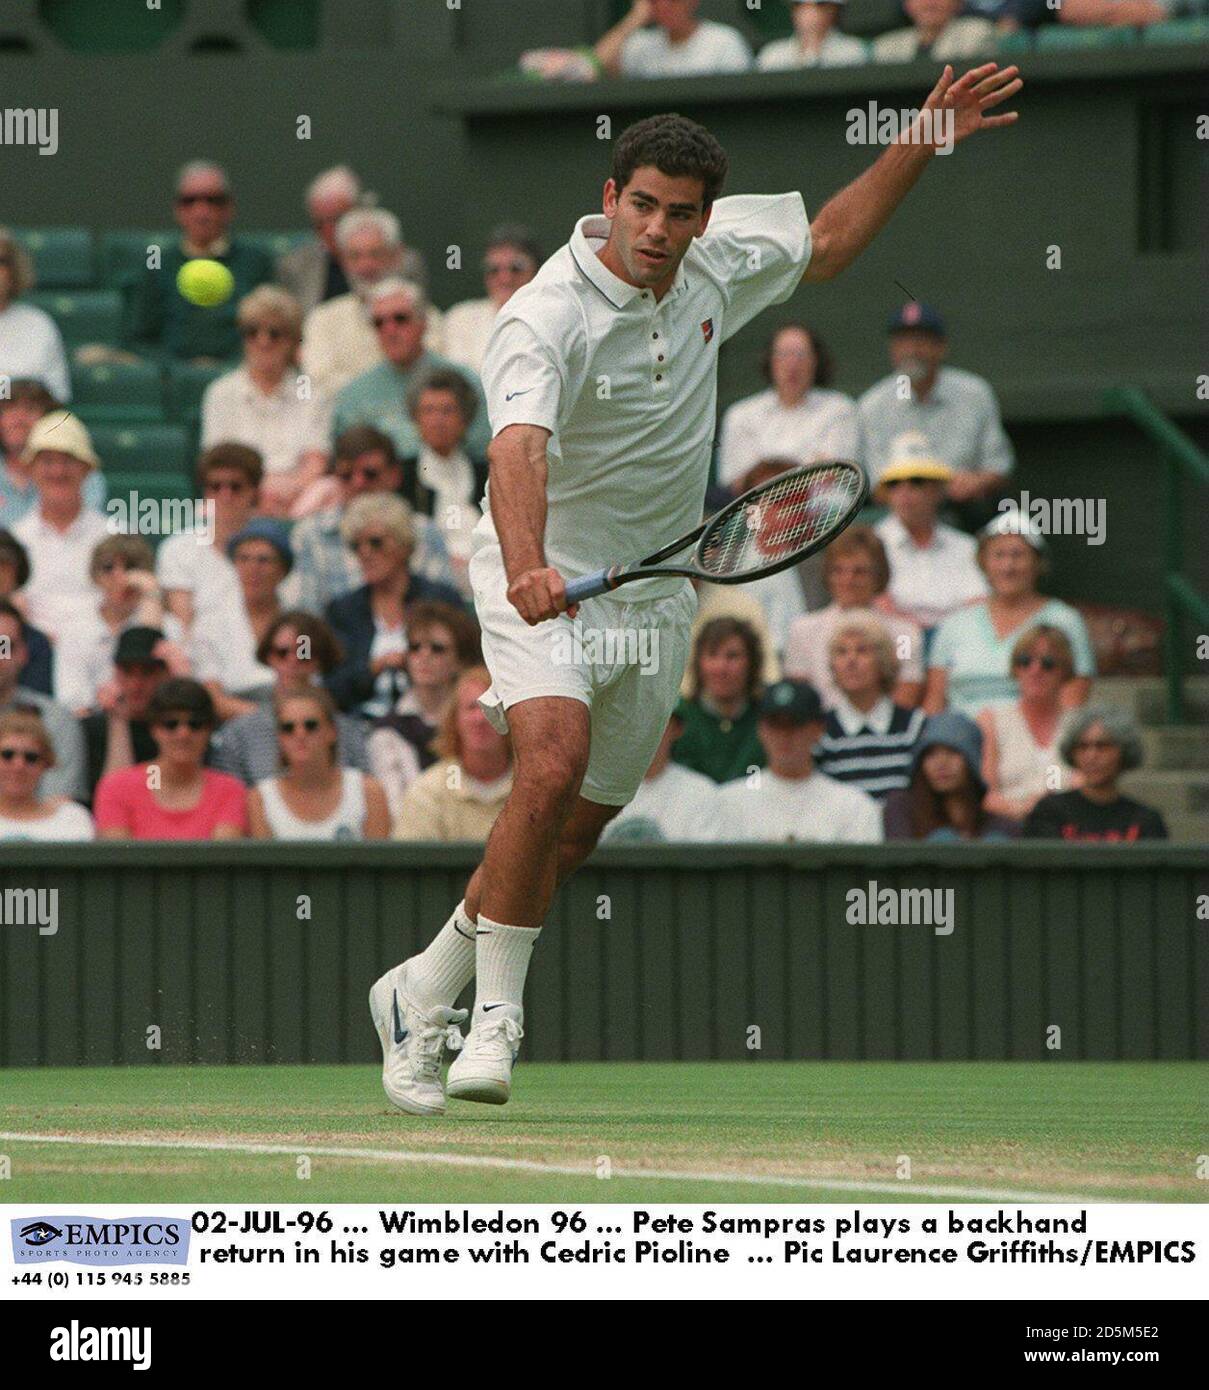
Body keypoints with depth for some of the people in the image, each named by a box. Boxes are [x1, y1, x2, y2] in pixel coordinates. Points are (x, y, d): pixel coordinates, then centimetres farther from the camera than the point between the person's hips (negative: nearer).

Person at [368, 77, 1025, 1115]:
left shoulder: (713, 263, -2)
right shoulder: (546, 319, -24)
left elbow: (825, 243, 18)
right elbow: (517, 453, -41)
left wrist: (924, 145, 9)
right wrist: (528, 568, -59)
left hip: (655, 592, 7)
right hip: (546, 580, -7)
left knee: (574, 832, 9)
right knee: (554, 764, -30)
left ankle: (422, 993, 27)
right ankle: (496, 1016, -20)